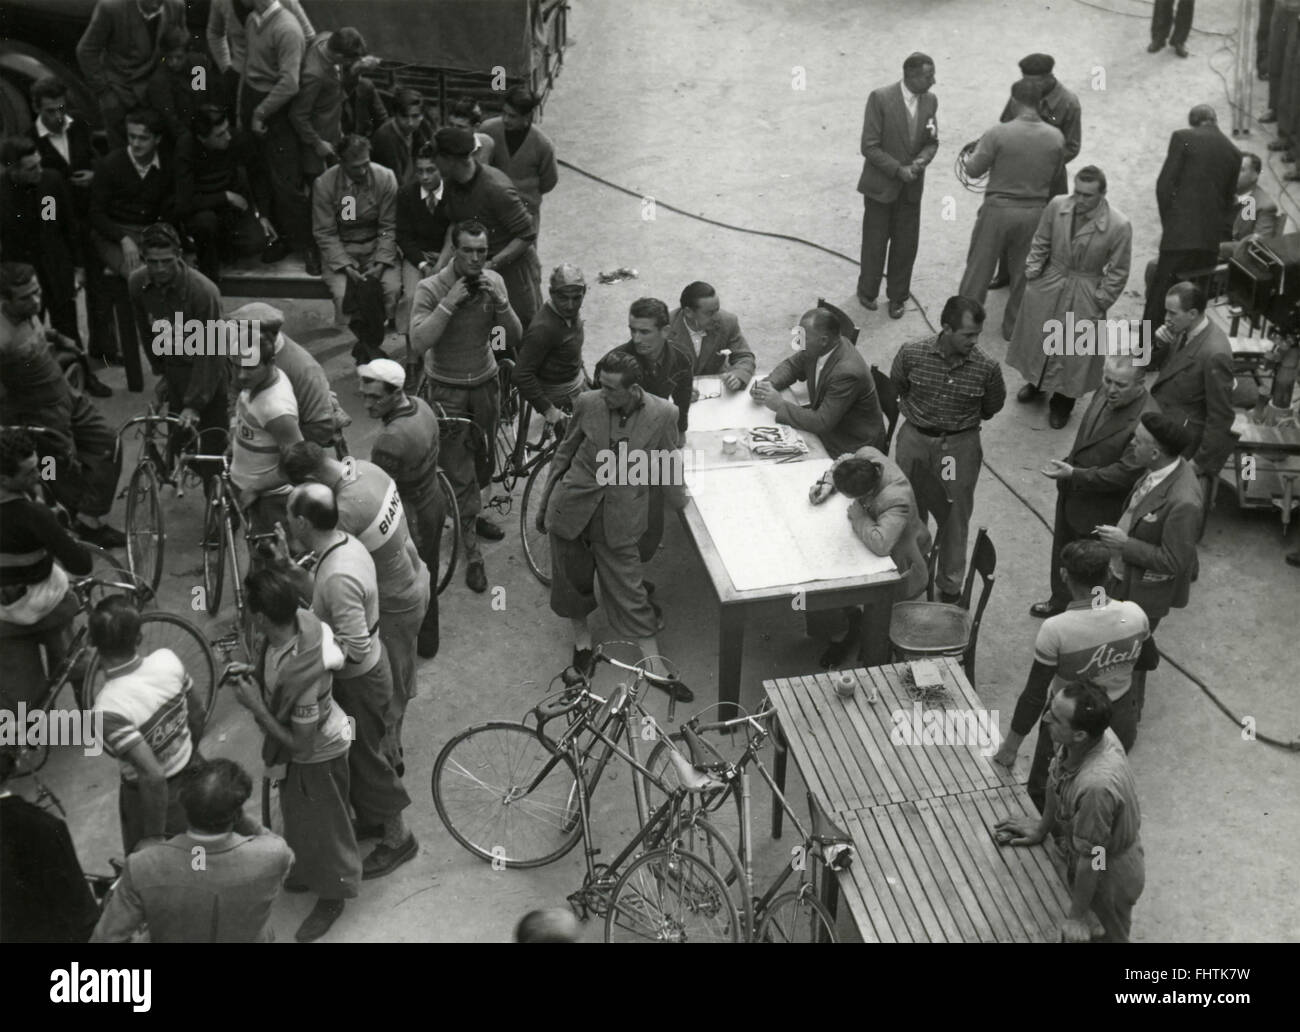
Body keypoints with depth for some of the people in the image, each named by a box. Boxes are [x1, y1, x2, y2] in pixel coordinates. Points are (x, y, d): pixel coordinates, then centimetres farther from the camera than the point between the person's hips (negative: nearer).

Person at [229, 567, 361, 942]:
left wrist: (255, 705, -26)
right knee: (298, 813, 31)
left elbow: (301, 743, -30)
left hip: (318, 752, -8)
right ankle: (308, 871, 57)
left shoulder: (301, 673, -44)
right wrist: (255, 673, -10)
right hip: (311, 734, 8)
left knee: (322, 825, 18)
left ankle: (332, 896, 43)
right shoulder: (300, 619, -20)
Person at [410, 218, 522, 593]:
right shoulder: (430, 288, -19)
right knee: (459, 470, -2)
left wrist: (500, 302, -24)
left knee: (484, 457, 20)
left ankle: (470, 515, 47)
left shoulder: (493, 281, -6)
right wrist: (449, 303, -34)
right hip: (448, 389, -5)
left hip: (485, 382, 5)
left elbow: (514, 337, -6)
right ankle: (472, 553, 6)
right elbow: (418, 343, -29)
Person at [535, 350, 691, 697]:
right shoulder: (587, 404, -9)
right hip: (572, 508, 2)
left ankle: (656, 668, 15)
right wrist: (544, 503, 13)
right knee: (573, 581, 16)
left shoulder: (663, 414, -13)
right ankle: (582, 640, 42)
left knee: (629, 590, 3)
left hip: (620, 518, -2)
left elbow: (670, 470, 3)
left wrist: (682, 508, 14)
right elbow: (565, 453, 6)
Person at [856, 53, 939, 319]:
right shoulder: (880, 98, -17)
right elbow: (869, 146, -17)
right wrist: (898, 169, -22)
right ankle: (867, 291, 31)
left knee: (906, 244, 9)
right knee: (875, 243, 9)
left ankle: (897, 297, 27)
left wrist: (921, 161, -14)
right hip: (881, 184, -4)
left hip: (911, 187, 4)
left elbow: (932, 142, 7)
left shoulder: (930, 101, -2)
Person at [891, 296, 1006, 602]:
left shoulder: (987, 368, -17)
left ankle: (950, 585, 29)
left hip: (960, 447, -1)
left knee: (955, 517, 10)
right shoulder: (912, 354, -16)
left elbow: (992, 407, 4)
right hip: (915, 441, 1)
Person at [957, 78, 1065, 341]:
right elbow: (1054, 175, 5)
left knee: (979, 269, 11)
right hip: (1034, 212, 3)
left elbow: (974, 169, -10)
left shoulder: (999, 133, -18)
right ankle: (1014, 327, 30)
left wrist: (968, 157, 12)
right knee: (1023, 272, 18)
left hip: (998, 209, -3)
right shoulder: (1056, 138, -8)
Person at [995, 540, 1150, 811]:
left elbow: (1035, 694, -21)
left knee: (1043, 797, 18)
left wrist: (1011, 745, -9)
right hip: (1121, 722, 5)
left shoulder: (1056, 629, -29)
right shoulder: (1134, 615, -16)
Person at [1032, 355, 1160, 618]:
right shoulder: (1105, 393, -8)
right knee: (1062, 554, 29)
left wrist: (1074, 474, -31)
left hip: (1101, 512, -8)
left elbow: (1125, 473, -29)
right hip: (1072, 495, 8)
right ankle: (1060, 601, 54)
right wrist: (1068, 467, 12)